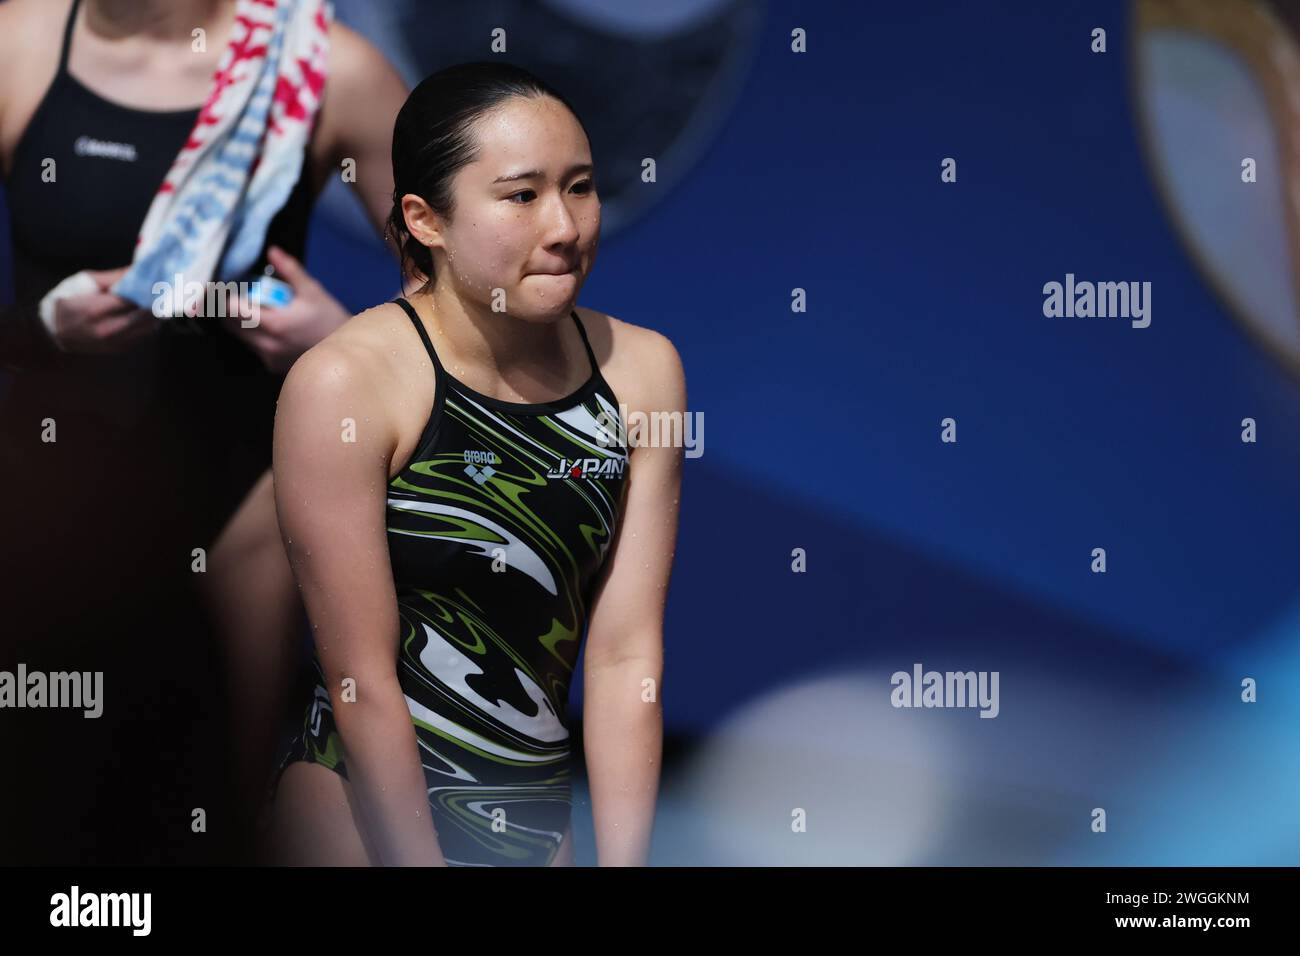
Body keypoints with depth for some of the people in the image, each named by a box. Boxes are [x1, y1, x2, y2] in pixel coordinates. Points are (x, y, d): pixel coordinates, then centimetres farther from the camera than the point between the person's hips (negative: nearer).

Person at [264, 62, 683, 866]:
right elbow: (362, 679, -16)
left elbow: (628, 655, -7)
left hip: (546, 818, 4)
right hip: (364, 808, -4)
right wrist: (422, 861, -15)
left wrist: (623, 860, -10)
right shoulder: (345, 382, -17)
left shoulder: (642, 368, -5)